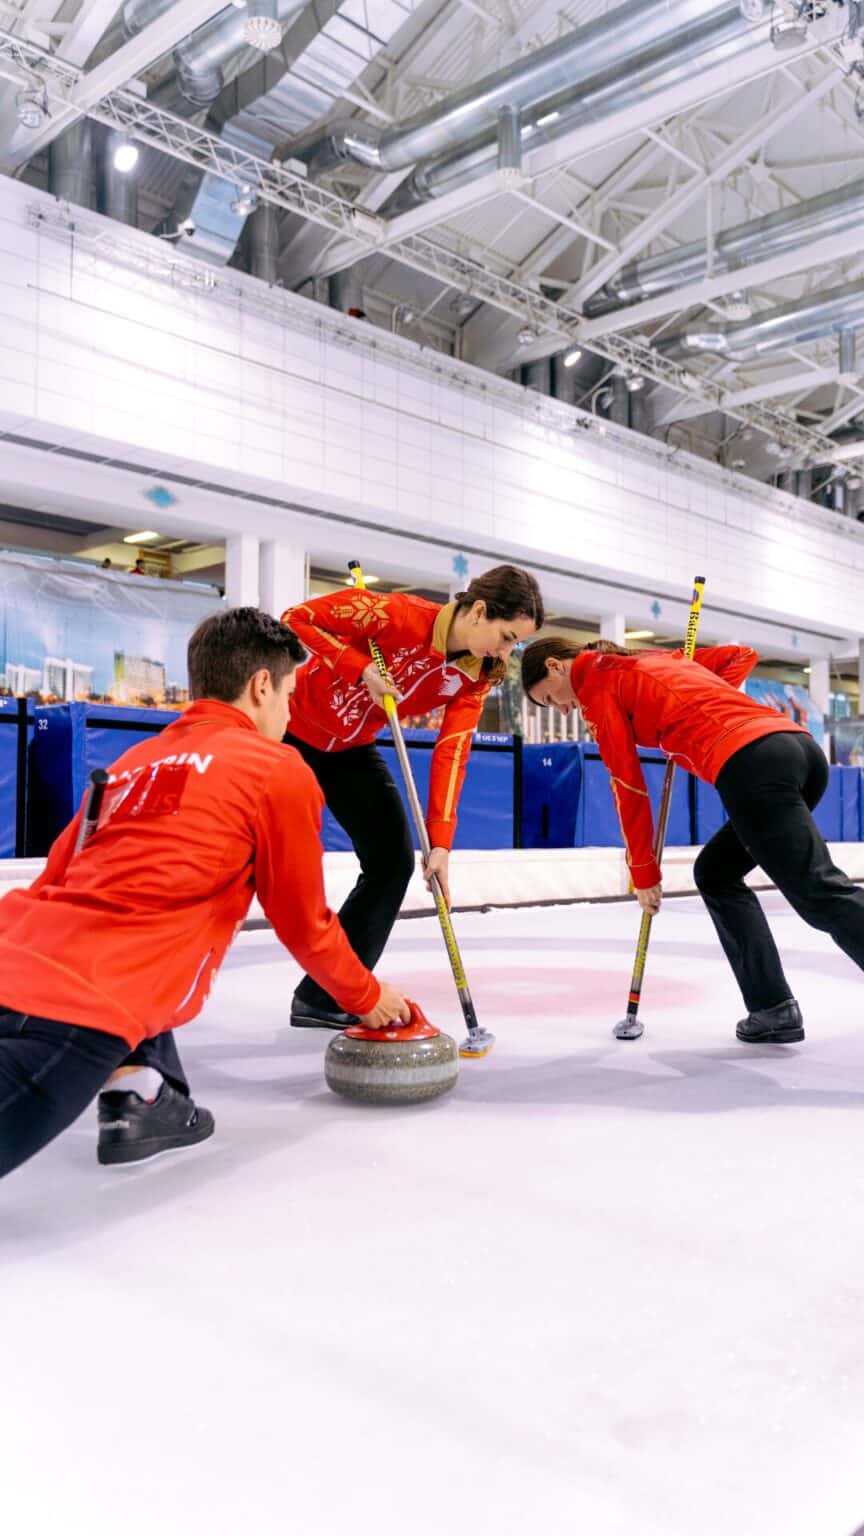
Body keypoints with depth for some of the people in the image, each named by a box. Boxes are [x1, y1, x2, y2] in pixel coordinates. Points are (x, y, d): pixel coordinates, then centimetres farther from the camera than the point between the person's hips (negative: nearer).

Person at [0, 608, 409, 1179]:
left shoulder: (137, 758, 22)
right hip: (84, 1009, -7)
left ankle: (137, 1099, 17)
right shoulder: (281, 772, 5)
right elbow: (305, 925, 12)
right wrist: (367, 997, 28)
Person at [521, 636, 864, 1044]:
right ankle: (772, 1008, 14)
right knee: (715, 874, 19)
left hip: (752, 763, -9)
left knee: (820, 891, -13)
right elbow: (742, 655, 32)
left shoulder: (596, 682, 10)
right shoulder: (655, 660, 32)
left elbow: (628, 784, 7)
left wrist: (643, 871, 13)